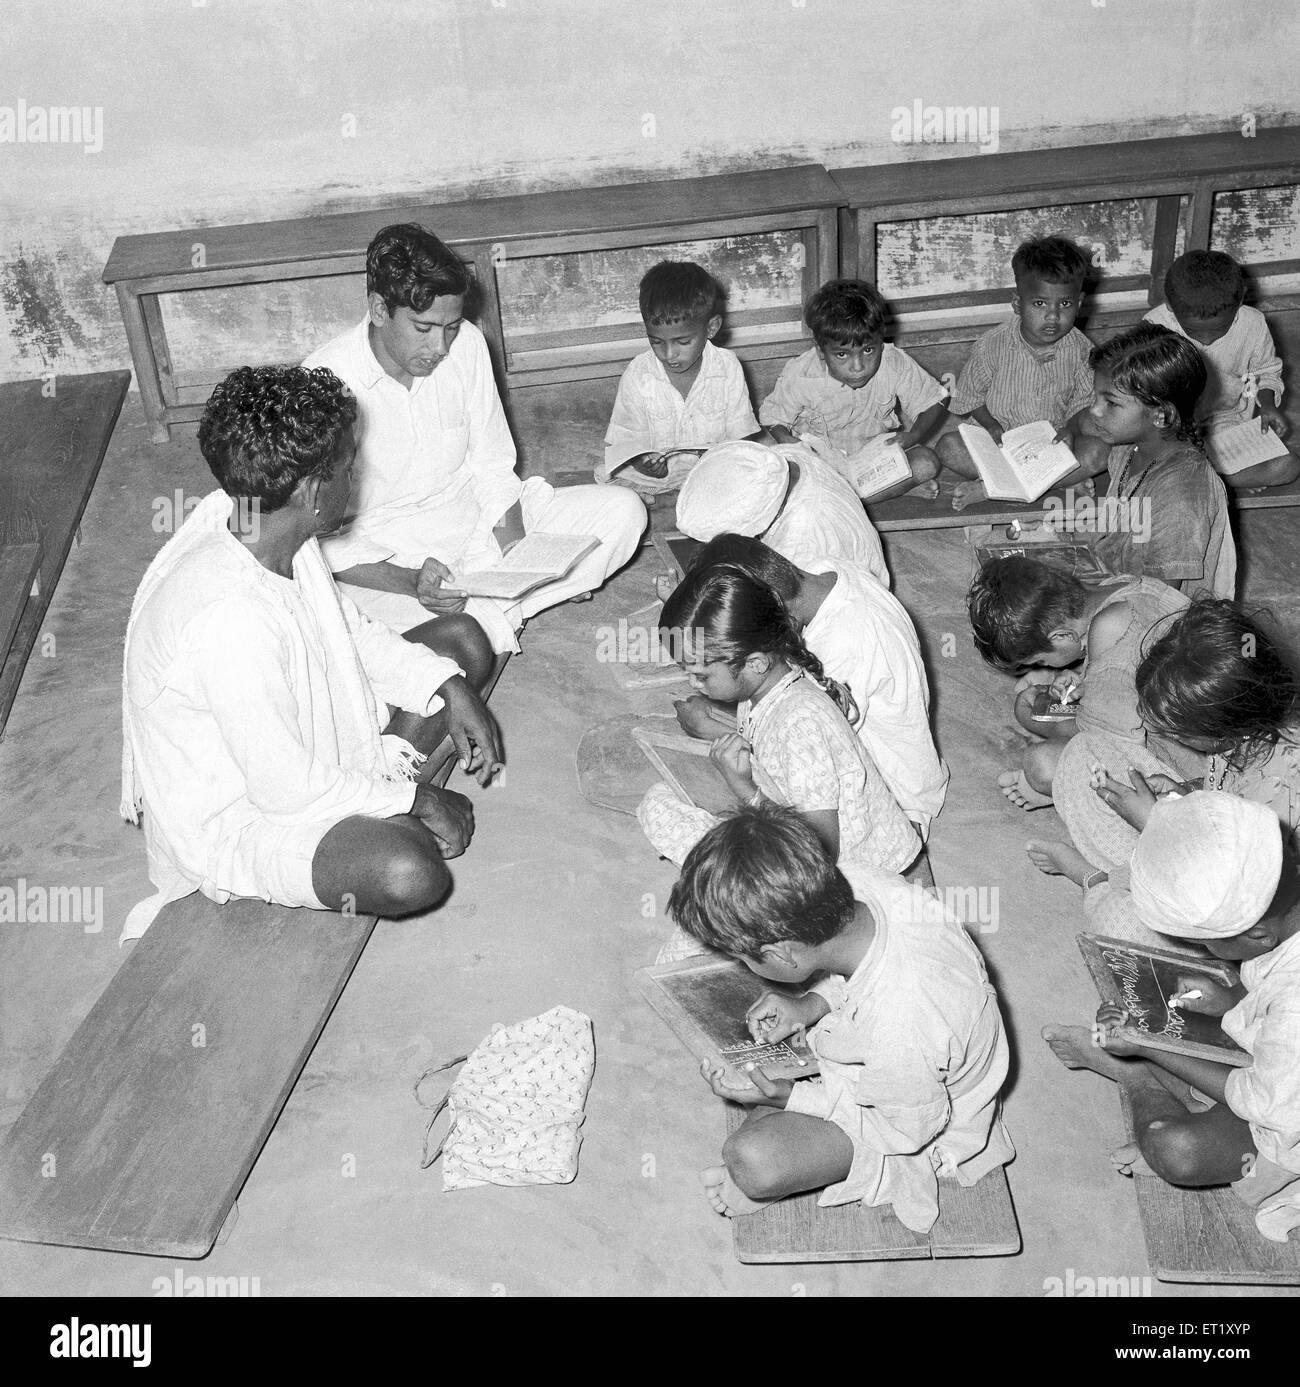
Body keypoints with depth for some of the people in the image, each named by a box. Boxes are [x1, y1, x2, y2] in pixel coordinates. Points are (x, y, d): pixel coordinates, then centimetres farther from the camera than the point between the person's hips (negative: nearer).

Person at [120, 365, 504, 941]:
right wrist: (415, 798, -17)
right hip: (235, 814, -8)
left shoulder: (245, 515, -11)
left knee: (461, 636, 9)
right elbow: (284, 787, -29)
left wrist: (447, 689, -5)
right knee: (410, 870, -34)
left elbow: (347, 627, 5)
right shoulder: (231, 618, -38)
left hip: (302, 740, 9)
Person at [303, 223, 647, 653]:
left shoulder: (466, 344, -4)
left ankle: (492, 611, -14)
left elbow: (491, 467, 4)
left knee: (622, 510, -7)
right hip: (381, 559, -6)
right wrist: (409, 582, -31)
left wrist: (513, 543, -13)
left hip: (474, 521, 6)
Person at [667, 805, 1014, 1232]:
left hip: (922, 1123, -7)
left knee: (751, 1160, -23)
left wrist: (790, 1097, -21)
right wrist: (811, 1004, -13)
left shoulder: (898, 1028, -45)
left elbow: (909, 1128, -22)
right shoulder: (858, 882, -27)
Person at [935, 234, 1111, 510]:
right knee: (948, 446, -28)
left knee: (1099, 452, -28)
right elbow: (970, 397, -1)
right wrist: (991, 426, -18)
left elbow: (1085, 403, 1)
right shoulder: (992, 345, -12)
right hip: (1001, 440, -1)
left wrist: (1071, 429, -20)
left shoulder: (1079, 349, -6)